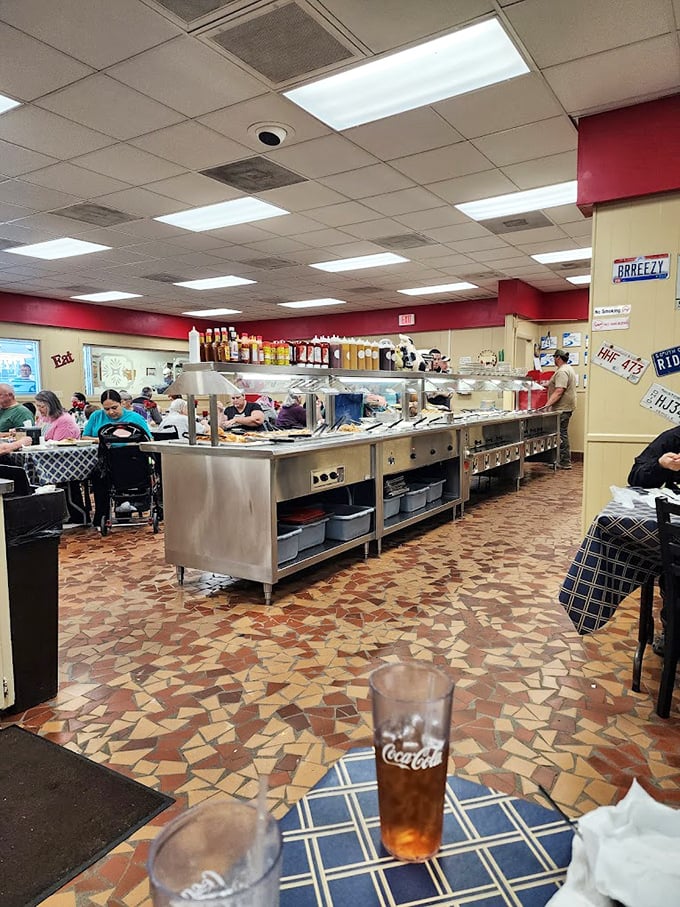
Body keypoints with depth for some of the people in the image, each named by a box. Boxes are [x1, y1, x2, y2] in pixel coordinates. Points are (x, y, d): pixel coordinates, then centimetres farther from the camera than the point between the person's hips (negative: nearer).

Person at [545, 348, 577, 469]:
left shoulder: (562, 371, -17)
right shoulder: (568, 369, 19)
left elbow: (559, 391, -26)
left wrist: (547, 404, -28)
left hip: (562, 409, -11)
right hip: (566, 407, 11)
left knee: (561, 434, -7)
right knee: (563, 434, 15)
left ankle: (565, 463, -4)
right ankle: (565, 460, 21)